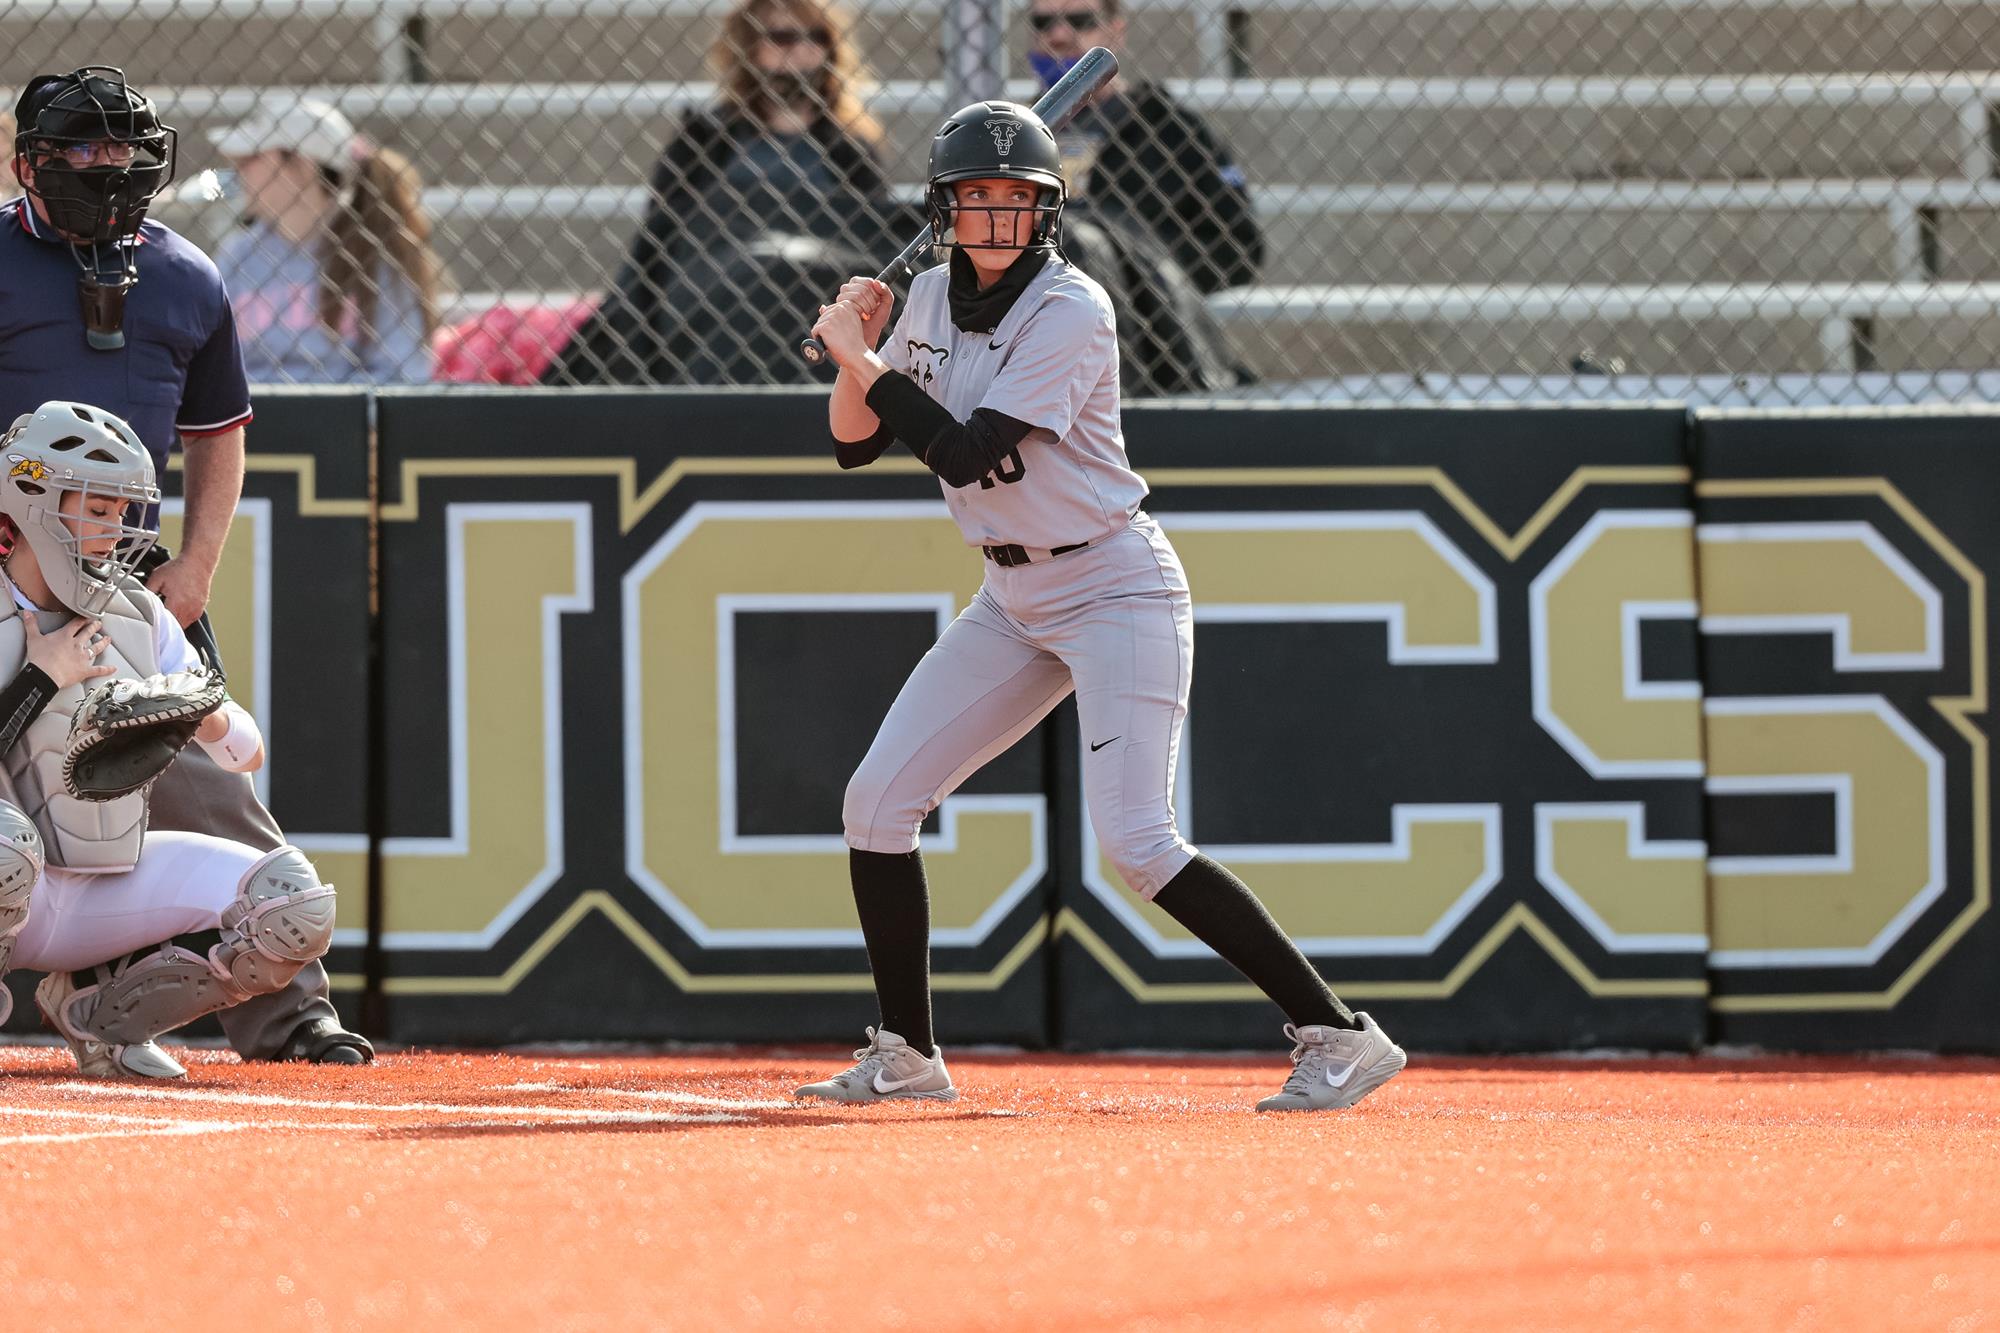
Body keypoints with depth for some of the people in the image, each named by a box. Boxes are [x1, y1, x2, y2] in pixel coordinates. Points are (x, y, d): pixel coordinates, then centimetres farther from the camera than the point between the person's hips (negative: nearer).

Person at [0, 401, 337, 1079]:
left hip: (110, 888, 5)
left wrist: (207, 717, -13)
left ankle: (96, 1009, 6)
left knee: (296, 905, -13)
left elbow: (246, 754, 11)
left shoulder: (139, 615, 8)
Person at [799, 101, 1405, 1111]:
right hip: (1014, 600, 8)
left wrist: (860, 357, -19)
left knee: (1135, 842, -19)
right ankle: (907, 1056, 15)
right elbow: (855, 444, 8)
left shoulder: (1070, 312, -20)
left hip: (1115, 589, -8)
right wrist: (858, 350, -9)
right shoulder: (935, 299, 4)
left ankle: (1337, 1036, -16)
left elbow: (966, 455, -26)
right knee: (878, 801, 2)